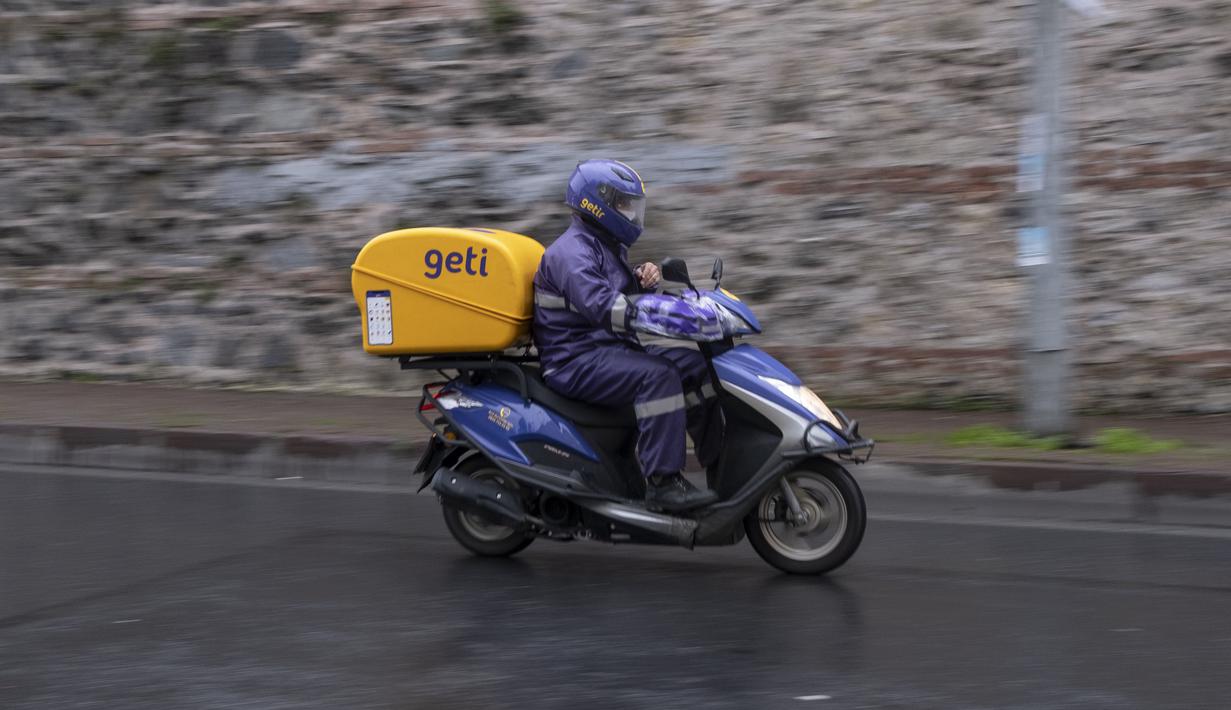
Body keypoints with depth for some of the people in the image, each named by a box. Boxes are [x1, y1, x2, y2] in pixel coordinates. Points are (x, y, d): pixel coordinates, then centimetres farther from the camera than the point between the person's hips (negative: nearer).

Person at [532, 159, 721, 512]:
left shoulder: (608, 247, 19)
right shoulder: (571, 252, -16)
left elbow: (622, 291, 29)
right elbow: (599, 305, -30)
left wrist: (643, 278, 4)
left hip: (611, 348, 10)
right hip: (575, 360, -10)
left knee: (693, 365, 2)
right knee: (658, 376, -31)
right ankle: (662, 482, -35)